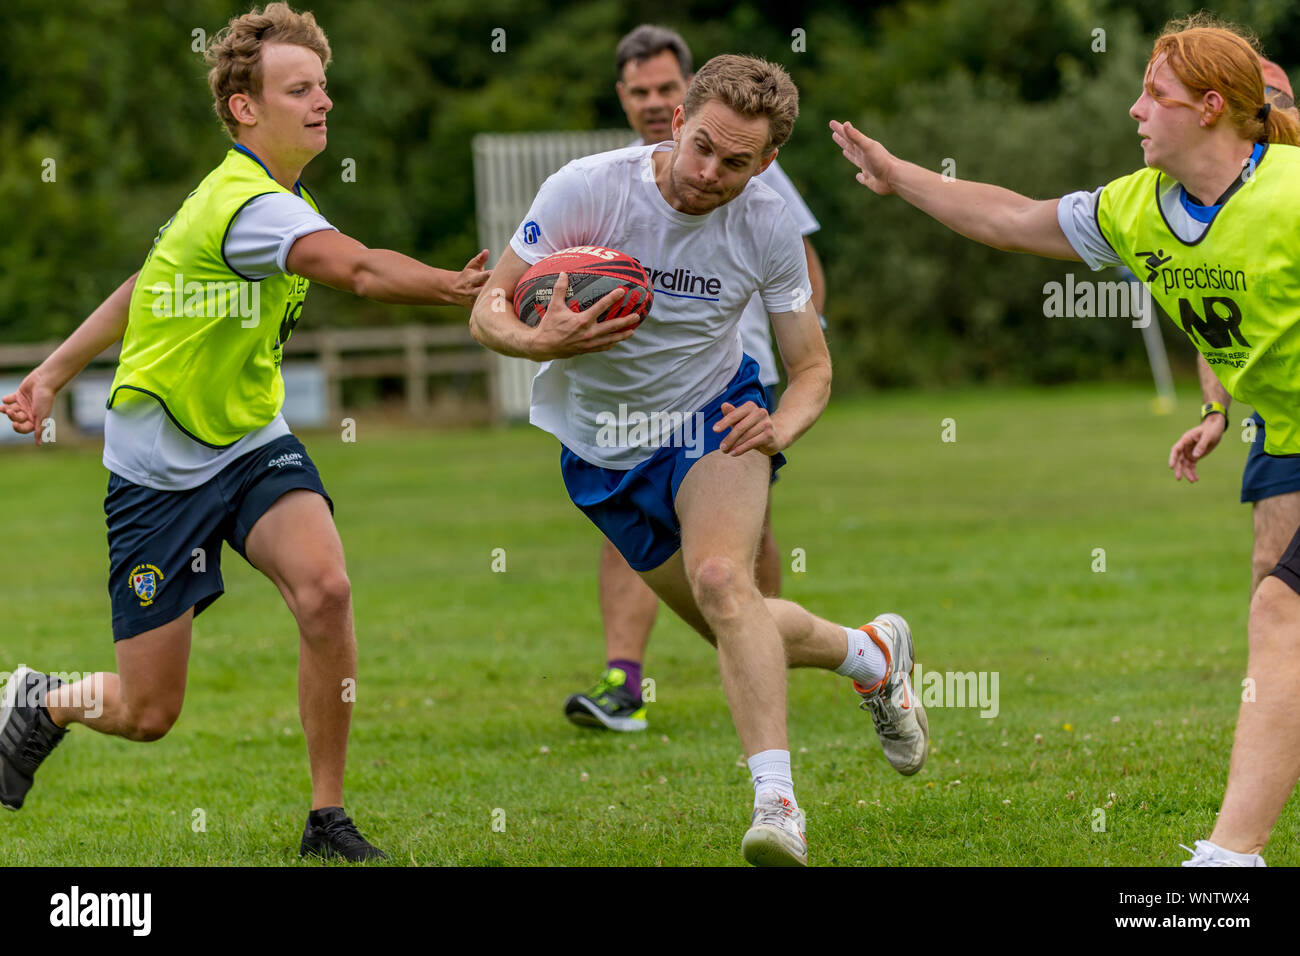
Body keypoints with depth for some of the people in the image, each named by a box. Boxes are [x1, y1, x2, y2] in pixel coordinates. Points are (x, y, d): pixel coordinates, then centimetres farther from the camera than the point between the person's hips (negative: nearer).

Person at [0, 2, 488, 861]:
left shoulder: (281, 199, 6)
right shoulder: (246, 205, -25)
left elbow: (147, 285, 16)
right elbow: (357, 269, -42)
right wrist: (462, 289, -50)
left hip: (252, 443, 7)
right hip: (160, 465, -7)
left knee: (325, 588, -23)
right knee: (147, 714, 1)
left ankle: (328, 821, -12)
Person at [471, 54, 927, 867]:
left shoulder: (769, 227, -16)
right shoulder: (587, 189, -21)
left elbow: (812, 366, -3)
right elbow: (489, 310, -15)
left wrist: (780, 426, -25)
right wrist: (541, 341, -38)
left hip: (715, 418, -2)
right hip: (602, 448, 2)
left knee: (720, 579, -31)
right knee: (737, 633, 8)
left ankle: (777, 805, -34)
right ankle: (872, 655, 39)